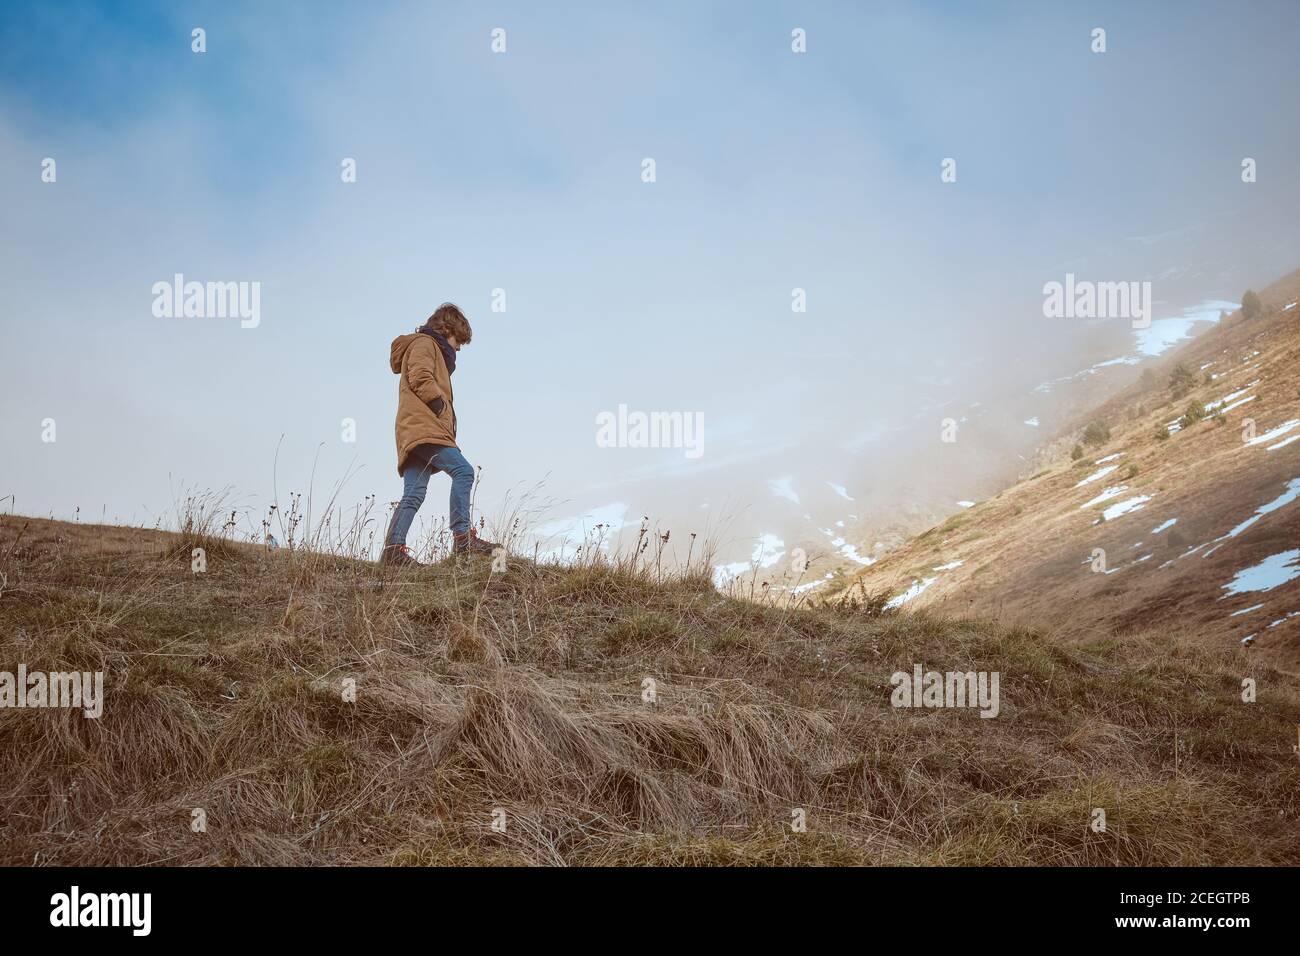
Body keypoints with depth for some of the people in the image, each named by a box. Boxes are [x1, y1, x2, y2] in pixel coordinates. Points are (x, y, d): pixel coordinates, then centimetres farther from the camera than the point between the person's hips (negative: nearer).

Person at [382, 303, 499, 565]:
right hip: (423, 427, -11)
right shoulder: (424, 344, 4)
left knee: (413, 494, 1)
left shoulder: (429, 348, 35)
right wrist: (443, 408, -10)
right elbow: (421, 378, -13)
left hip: (412, 434, 11)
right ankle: (462, 537, -27)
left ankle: (393, 549, -7)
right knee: (463, 471, -20)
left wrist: (446, 417, 15)